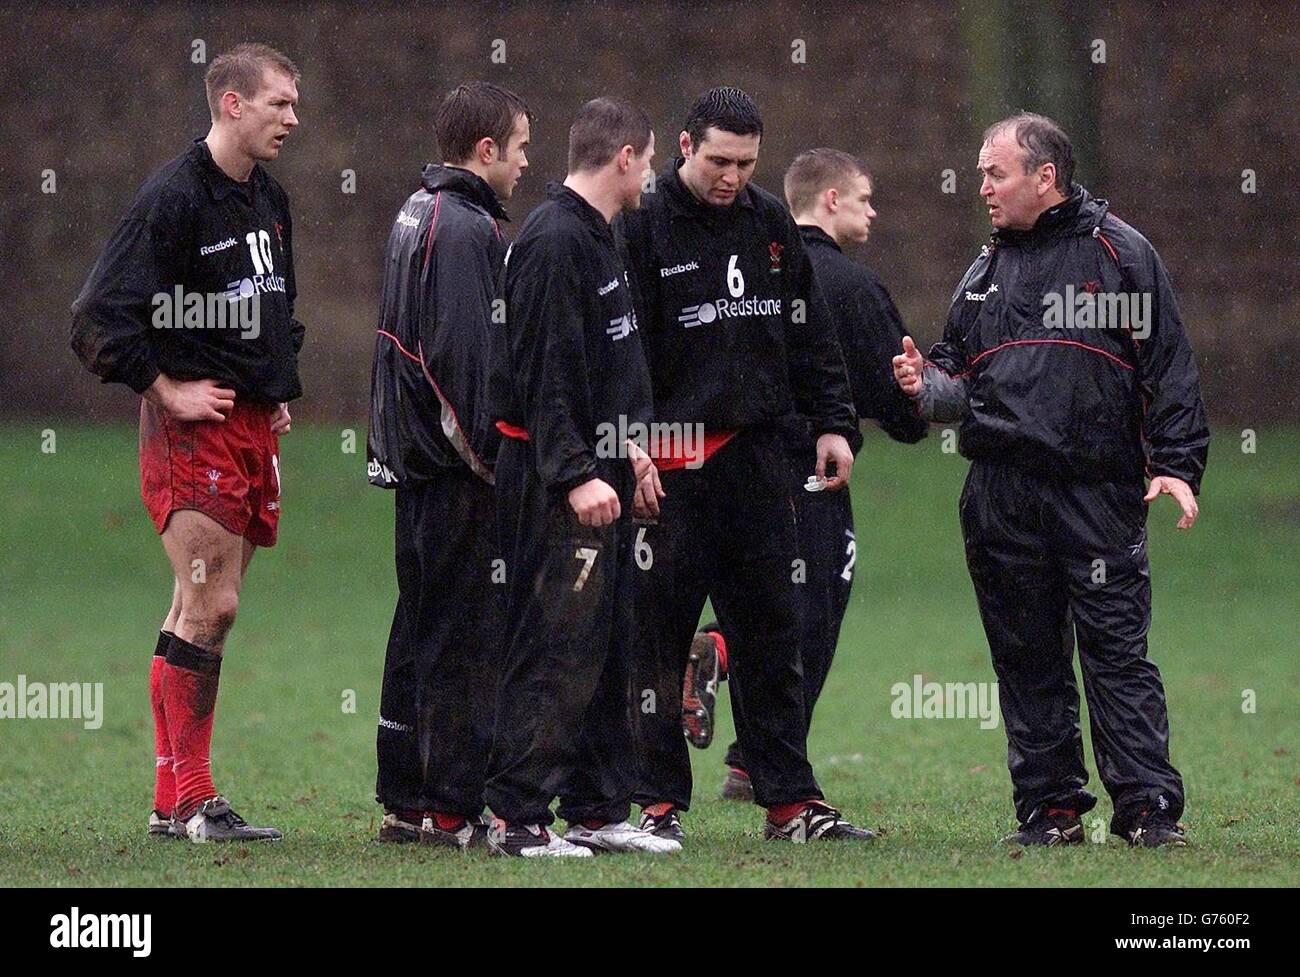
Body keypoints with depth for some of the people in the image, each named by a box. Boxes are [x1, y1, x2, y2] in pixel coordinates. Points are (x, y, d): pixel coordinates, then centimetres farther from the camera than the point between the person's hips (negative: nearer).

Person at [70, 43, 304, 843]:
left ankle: (180, 799, 12)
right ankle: (186, 801, -7)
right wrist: (167, 390, -15)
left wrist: (282, 388, 19)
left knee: (209, 609, 9)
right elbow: (101, 314, -16)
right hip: (193, 426, -8)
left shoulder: (270, 200, 14)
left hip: (254, 426, 8)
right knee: (209, 606, -11)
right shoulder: (173, 197, -14)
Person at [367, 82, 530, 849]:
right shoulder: (464, 229, -15)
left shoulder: (420, 212, 17)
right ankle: (453, 810, -5)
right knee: (467, 635, -6)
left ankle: (405, 800, 19)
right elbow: (465, 356, -21)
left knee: (423, 624, 14)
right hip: (457, 469, -10)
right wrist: (497, 456, -19)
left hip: (417, 460, 10)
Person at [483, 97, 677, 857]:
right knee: (556, 647, -10)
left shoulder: (594, 238, 17)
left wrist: (630, 452, 21)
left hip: (599, 470, 10)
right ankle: (519, 816, -7)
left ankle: (599, 808, 17)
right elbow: (545, 371, -21)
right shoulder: (555, 241, -15)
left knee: (607, 644, 12)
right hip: (556, 479, -10)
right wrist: (576, 475, -24)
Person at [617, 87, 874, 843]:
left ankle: (791, 799, 11)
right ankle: (658, 799, 5)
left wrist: (834, 424, 10)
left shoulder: (771, 225, 11)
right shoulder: (643, 228, -6)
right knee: (657, 638, -1)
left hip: (757, 454, 5)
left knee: (773, 636, 7)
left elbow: (811, 334, 18)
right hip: (670, 465, -5)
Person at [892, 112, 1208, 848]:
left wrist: (1177, 466, -9)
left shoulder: (1119, 253, 2)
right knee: (1027, 661, 6)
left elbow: (1171, 368, -1)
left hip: (1098, 494, -5)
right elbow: (963, 379, 24)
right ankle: (1051, 808, 12)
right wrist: (928, 386, 2)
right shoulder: (988, 270, 19)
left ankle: (1150, 809, -6)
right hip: (1001, 499, 5)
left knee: (1117, 652, -7)